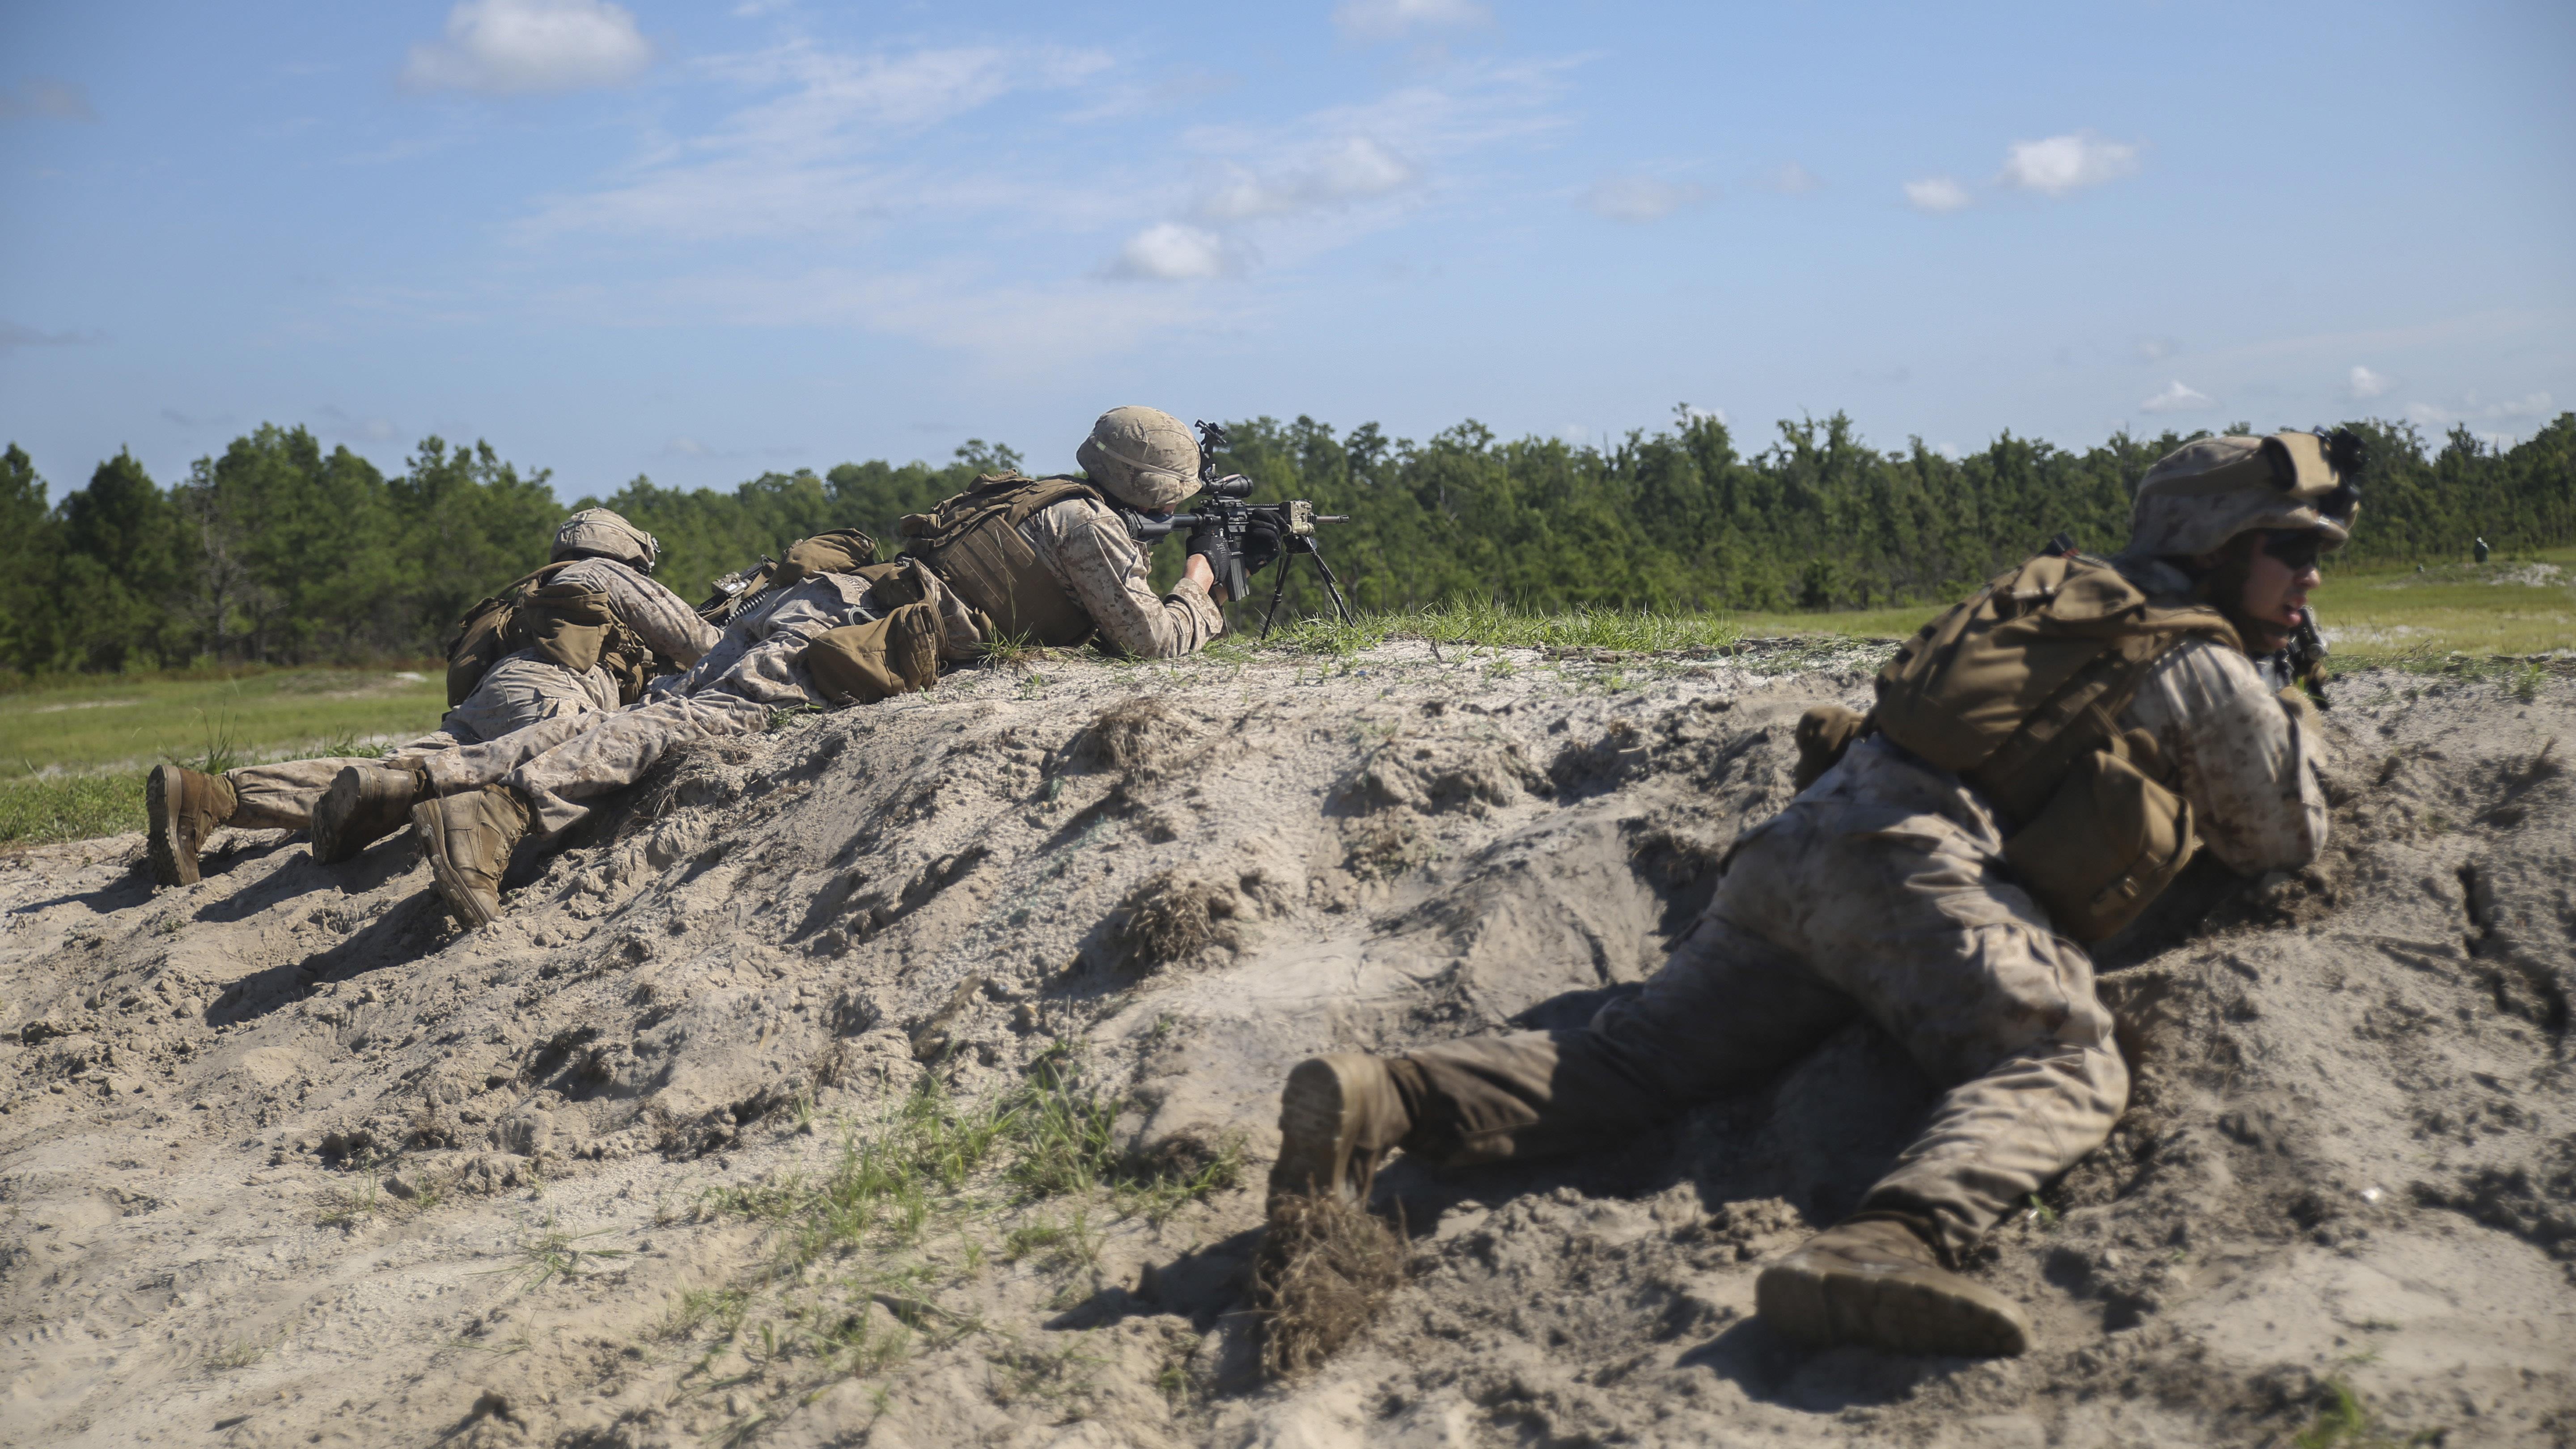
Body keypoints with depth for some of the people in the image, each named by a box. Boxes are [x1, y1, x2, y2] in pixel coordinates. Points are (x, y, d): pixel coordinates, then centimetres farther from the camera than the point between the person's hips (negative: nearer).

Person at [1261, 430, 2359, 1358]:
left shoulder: (2054, 594, 33)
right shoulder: (2209, 670, 12)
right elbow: (2288, 841, 25)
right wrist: (2298, 724, 42)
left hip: (1796, 844, 7)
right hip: (1915, 862, -7)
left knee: (1633, 1056, -2)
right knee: (2062, 1067, -21)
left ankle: (1380, 1098, -22)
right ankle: (1892, 1245, -51)